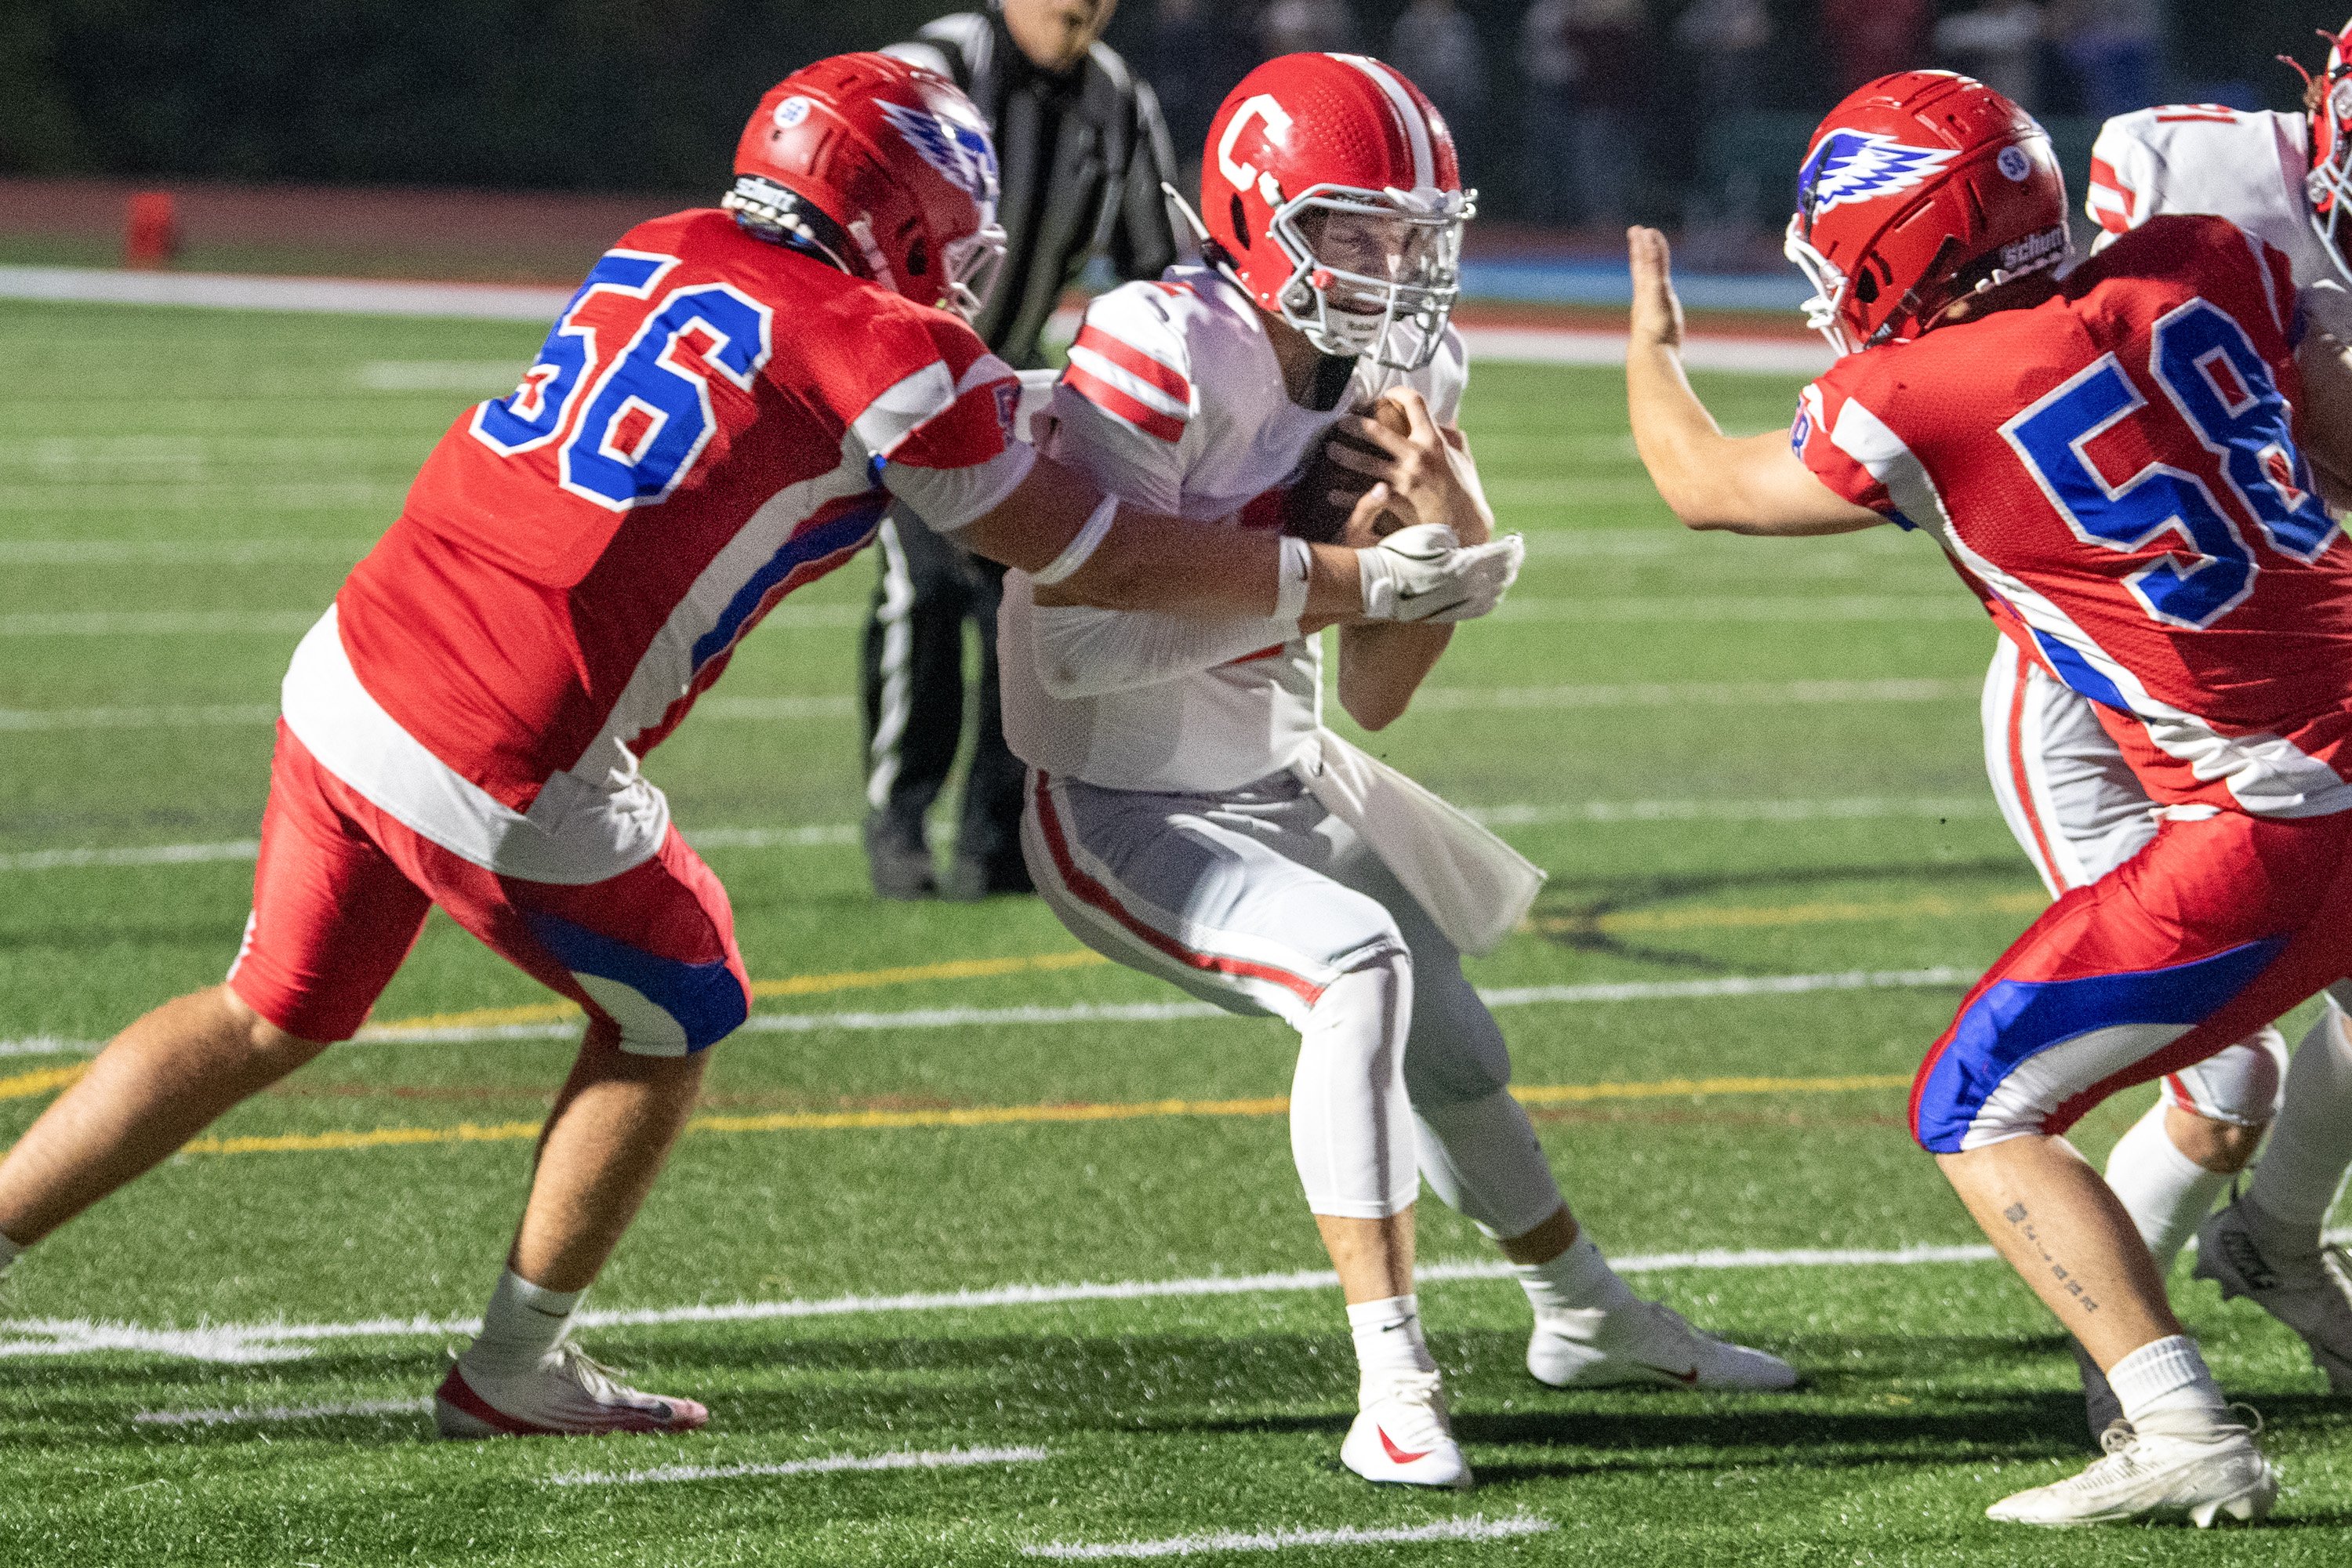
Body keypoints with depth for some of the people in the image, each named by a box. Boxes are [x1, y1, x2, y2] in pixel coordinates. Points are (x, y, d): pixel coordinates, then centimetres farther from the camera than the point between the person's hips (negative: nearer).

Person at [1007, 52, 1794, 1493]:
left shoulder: (1390, 384, -1)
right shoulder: (1164, 357, -25)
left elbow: (1376, 698, 2)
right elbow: (1078, 647, -29)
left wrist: (1446, 538, -16)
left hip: (1281, 786, 8)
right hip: (1121, 814, -8)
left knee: (1452, 1054, 20)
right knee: (1360, 960, -30)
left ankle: (1591, 1317, 49)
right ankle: (1394, 1389, -29)